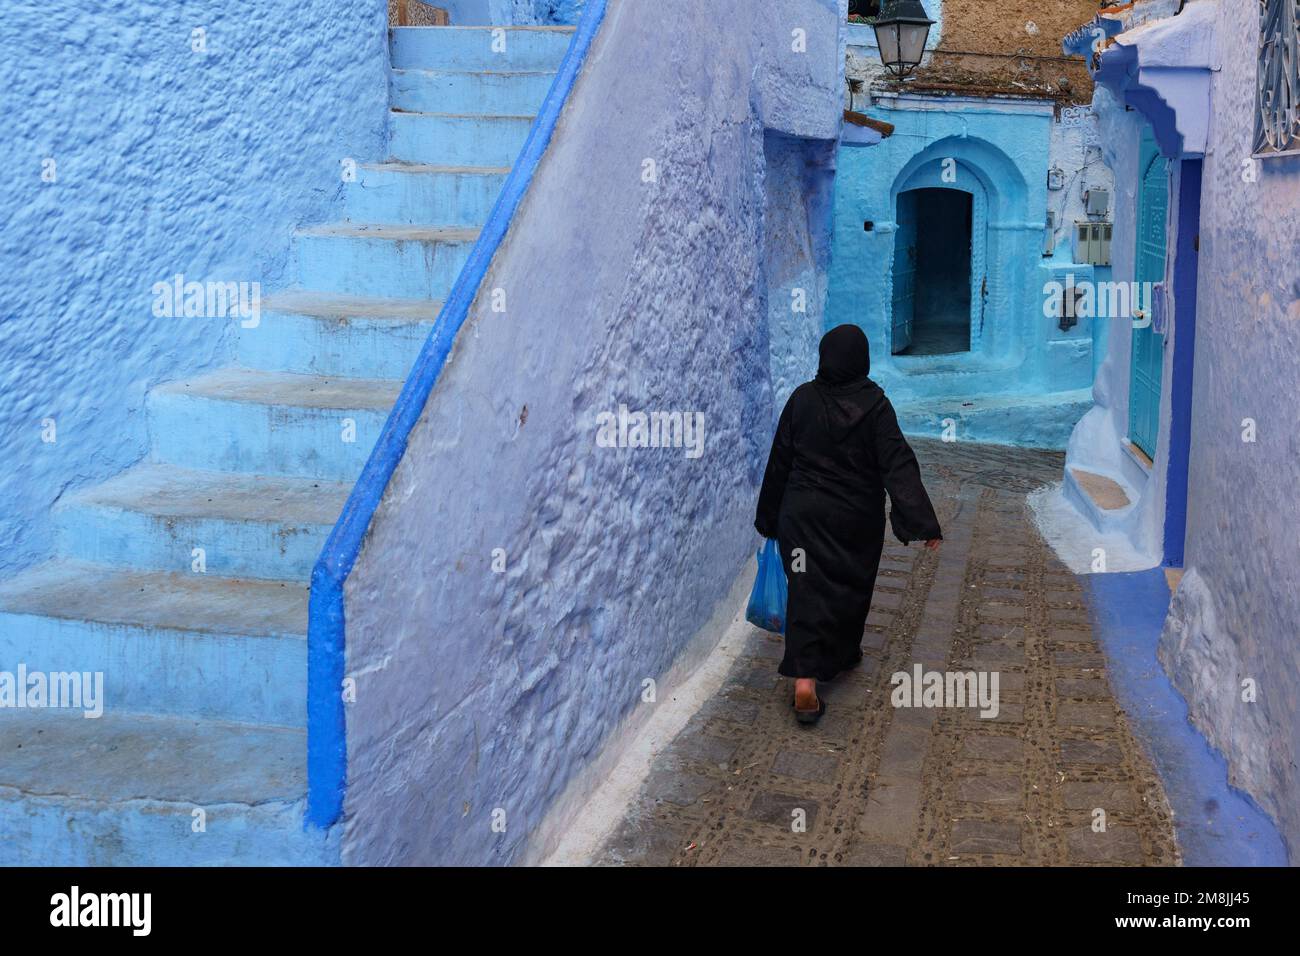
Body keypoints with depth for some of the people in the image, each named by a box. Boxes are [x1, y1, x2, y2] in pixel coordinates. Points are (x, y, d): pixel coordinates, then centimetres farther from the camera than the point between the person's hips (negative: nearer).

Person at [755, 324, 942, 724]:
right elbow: (898, 463, -16)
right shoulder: (874, 403, -11)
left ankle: (805, 680, -16)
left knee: (809, 589, -2)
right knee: (851, 585, 20)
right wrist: (923, 522, -17)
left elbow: (779, 461, 1)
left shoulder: (802, 399, -5)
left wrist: (769, 518, 12)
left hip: (804, 514, 1)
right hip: (857, 517, 0)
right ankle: (843, 653, 40)